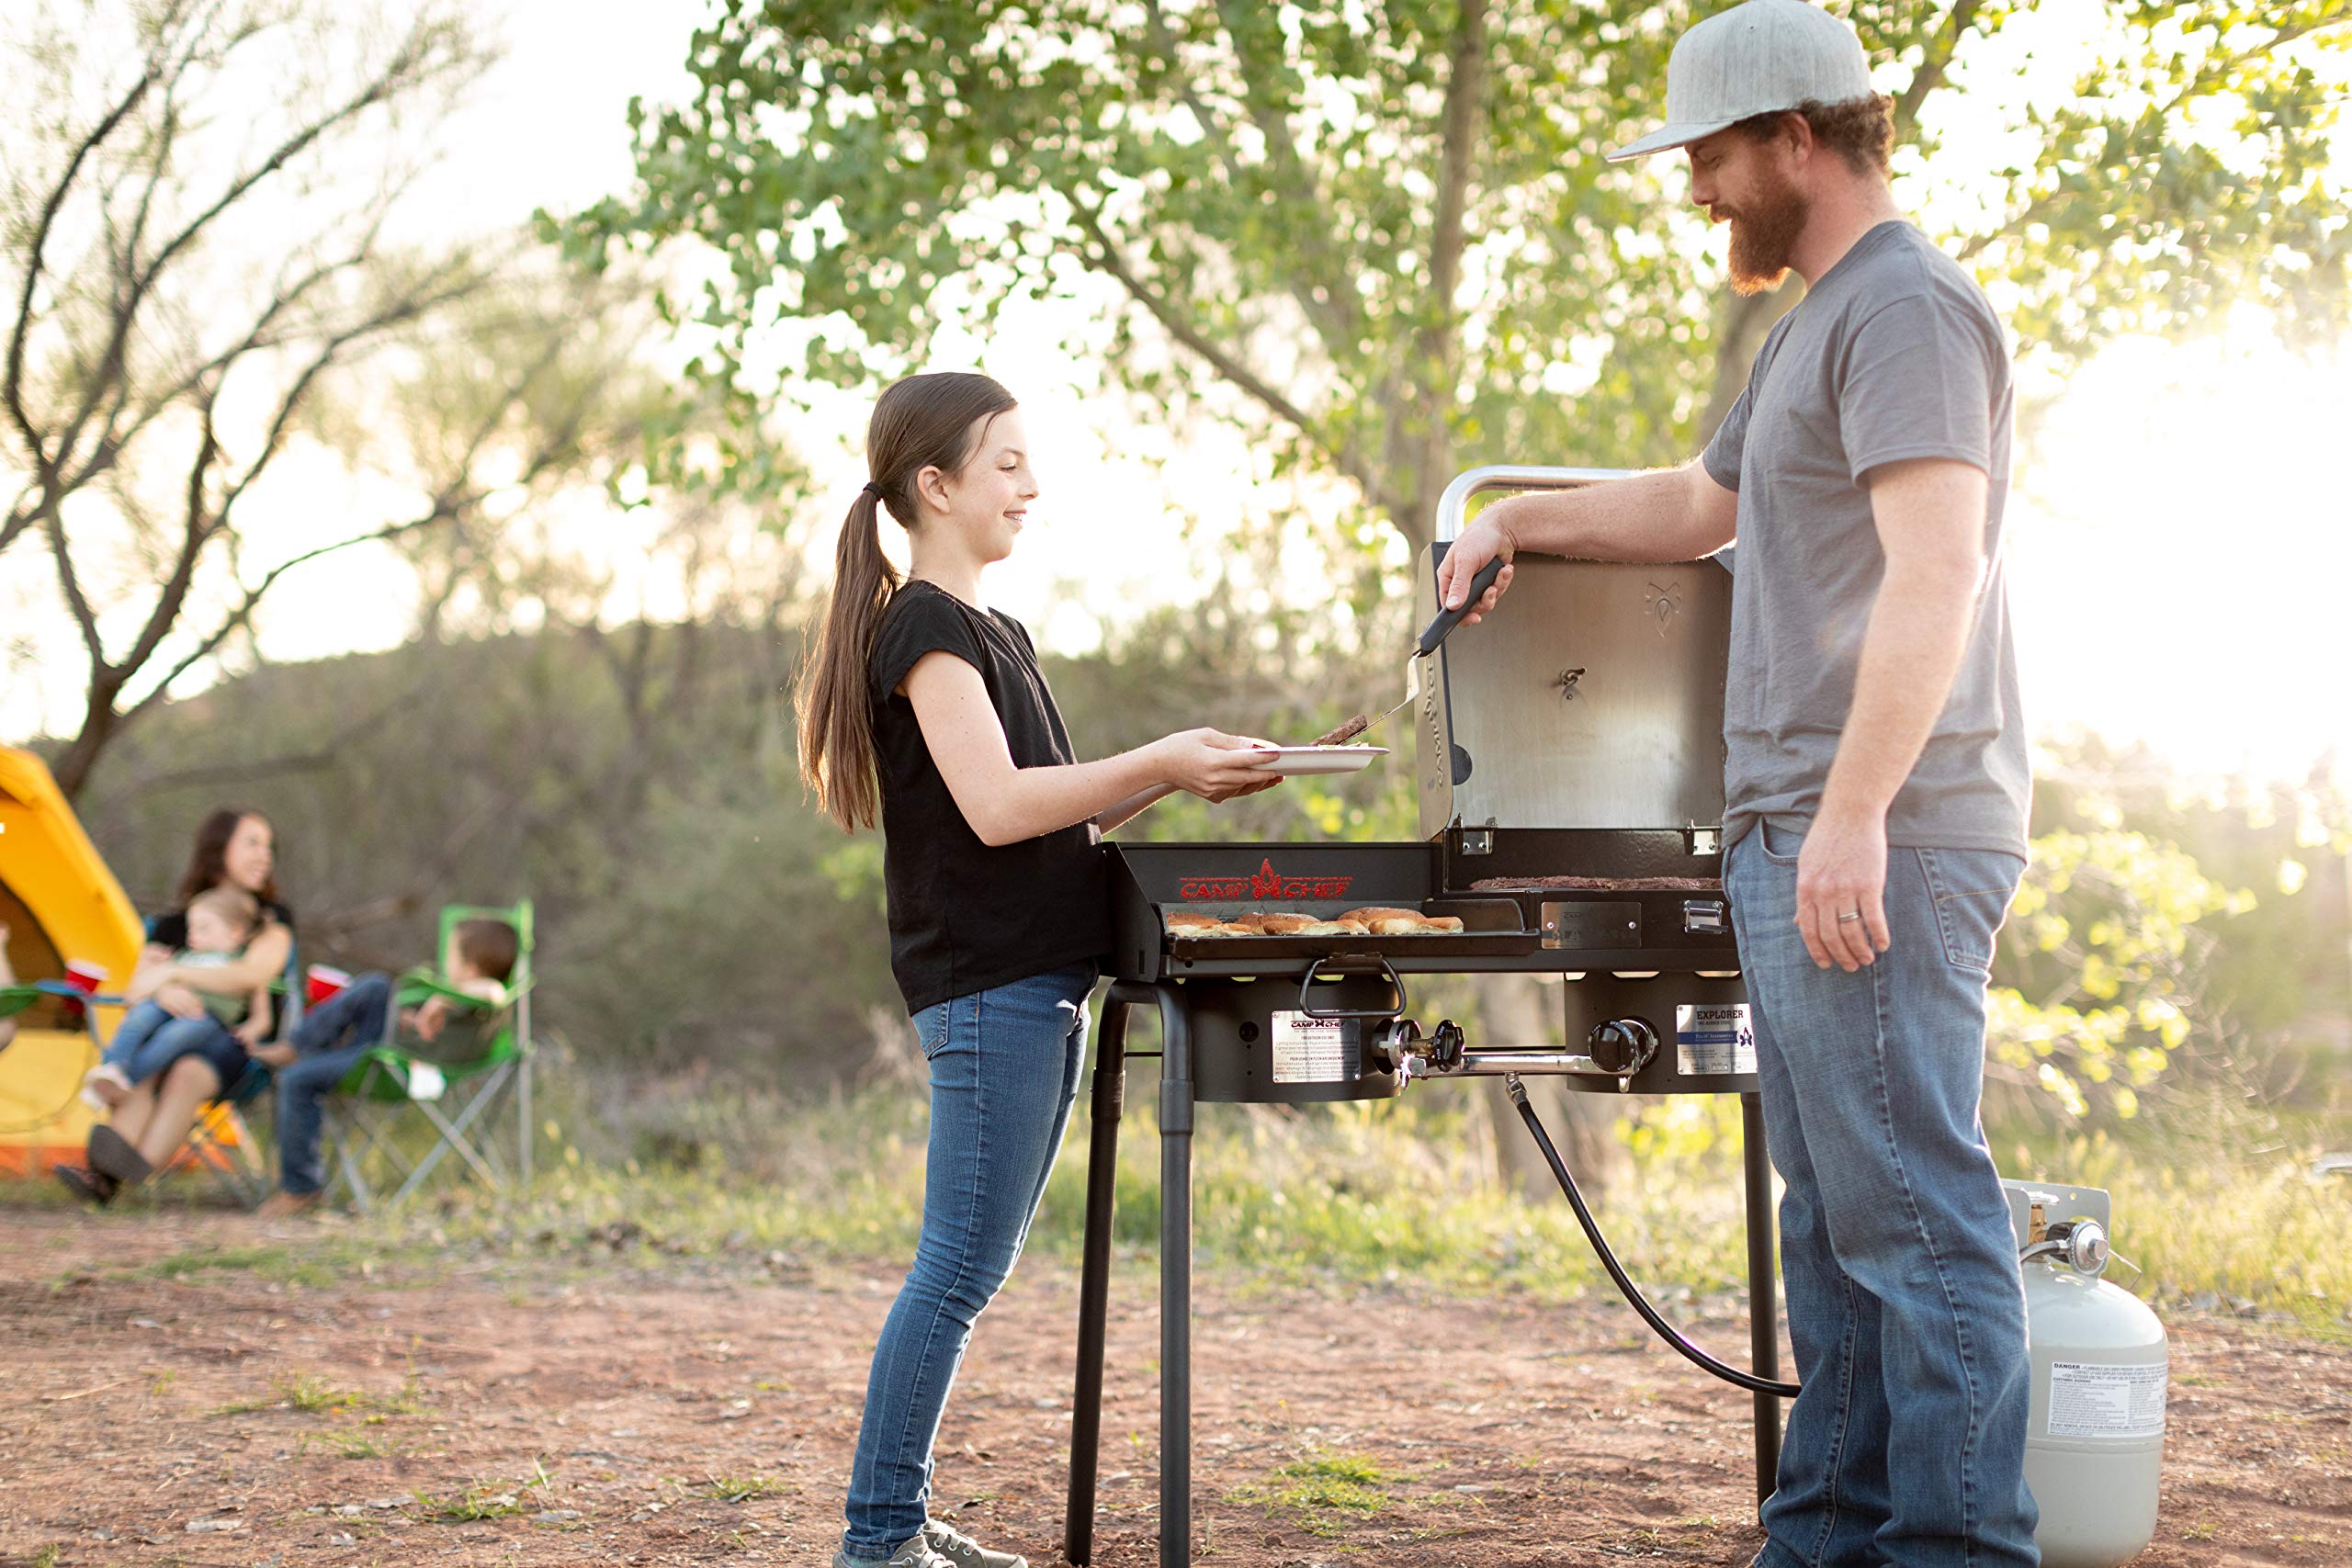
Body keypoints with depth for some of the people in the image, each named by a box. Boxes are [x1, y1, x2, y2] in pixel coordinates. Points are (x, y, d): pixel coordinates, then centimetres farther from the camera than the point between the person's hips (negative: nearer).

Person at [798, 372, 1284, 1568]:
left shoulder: (992, 633, 21)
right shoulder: (924, 627, -9)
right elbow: (997, 806, -19)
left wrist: (1176, 781, 9)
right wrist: (1157, 763, -14)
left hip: (1037, 988, 10)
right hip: (983, 988, -10)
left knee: (968, 1270, 10)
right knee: (959, 1269, -9)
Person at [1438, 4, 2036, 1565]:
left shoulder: (1908, 306, -10)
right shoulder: (1821, 323, 23)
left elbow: (1933, 575, -21)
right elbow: (1699, 504, 39)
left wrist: (1856, 813, -26)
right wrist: (1520, 518, 34)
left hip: (1883, 846, -10)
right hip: (1798, 846, 10)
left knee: (1911, 1204, -10)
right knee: (1835, 1217, 11)